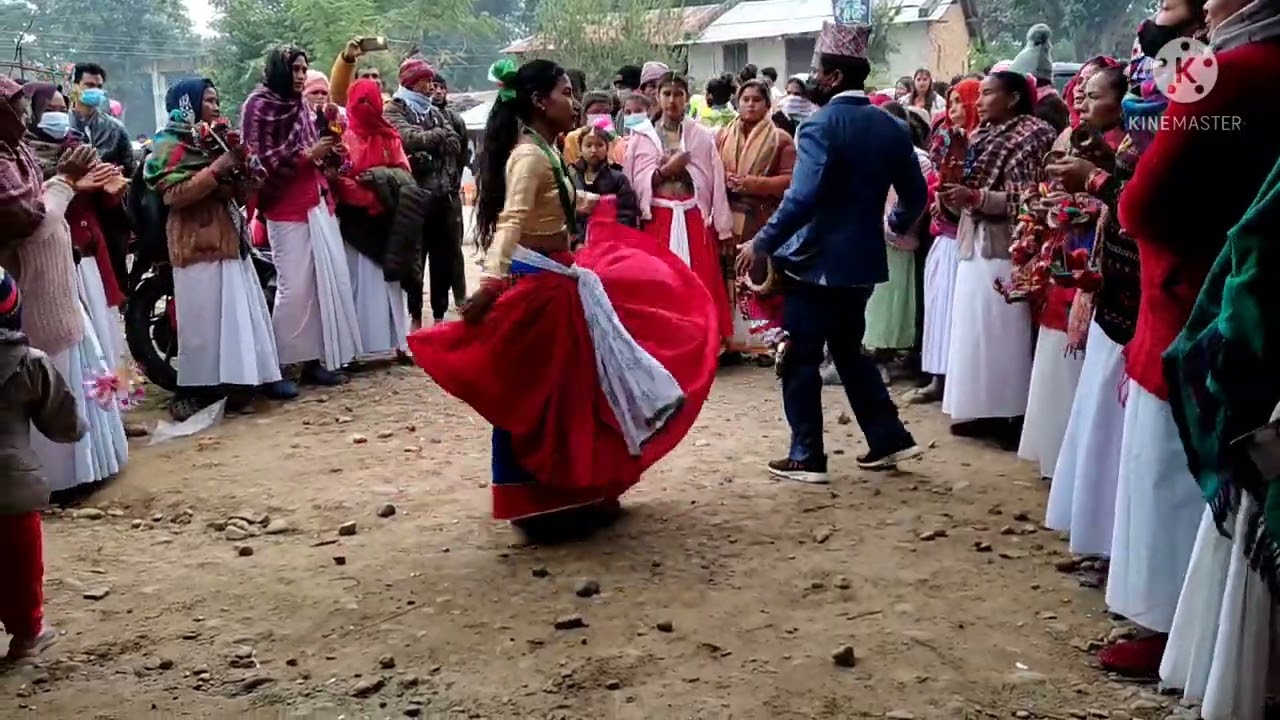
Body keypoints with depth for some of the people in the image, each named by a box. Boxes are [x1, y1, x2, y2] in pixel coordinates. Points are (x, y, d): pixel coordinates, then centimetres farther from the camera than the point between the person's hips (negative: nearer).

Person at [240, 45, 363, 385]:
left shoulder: (300, 105, 16)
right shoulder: (259, 105, -5)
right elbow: (261, 159, -12)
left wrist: (327, 150, 6)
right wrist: (308, 154, -14)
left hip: (317, 202, 7)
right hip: (286, 208, -7)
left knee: (326, 281, 3)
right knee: (295, 287, -7)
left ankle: (316, 358, 9)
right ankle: (275, 365, 3)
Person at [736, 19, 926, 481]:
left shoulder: (821, 126, -17)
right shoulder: (891, 127, 5)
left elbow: (802, 198, -26)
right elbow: (916, 194, 12)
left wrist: (762, 244, -18)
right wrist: (897, 225, 32)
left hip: (816, 260, -7)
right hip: (862, 260, 7)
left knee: (800, 359, 3)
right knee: (849, 350, 22)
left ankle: (806, 458, 7)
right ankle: (889, 438, 22)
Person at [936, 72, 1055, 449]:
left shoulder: (1032, 136, -6)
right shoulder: (981, 137, 17)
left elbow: (1028, 199, -14)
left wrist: (976, 197, -21)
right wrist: (955, 195, 2)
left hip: (1004, 248, -8)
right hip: (974, 244, 8)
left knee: (1003, 329, -6)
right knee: (975, 327, 9)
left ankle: (1012, 416, 1)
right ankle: (981, 410, 16)